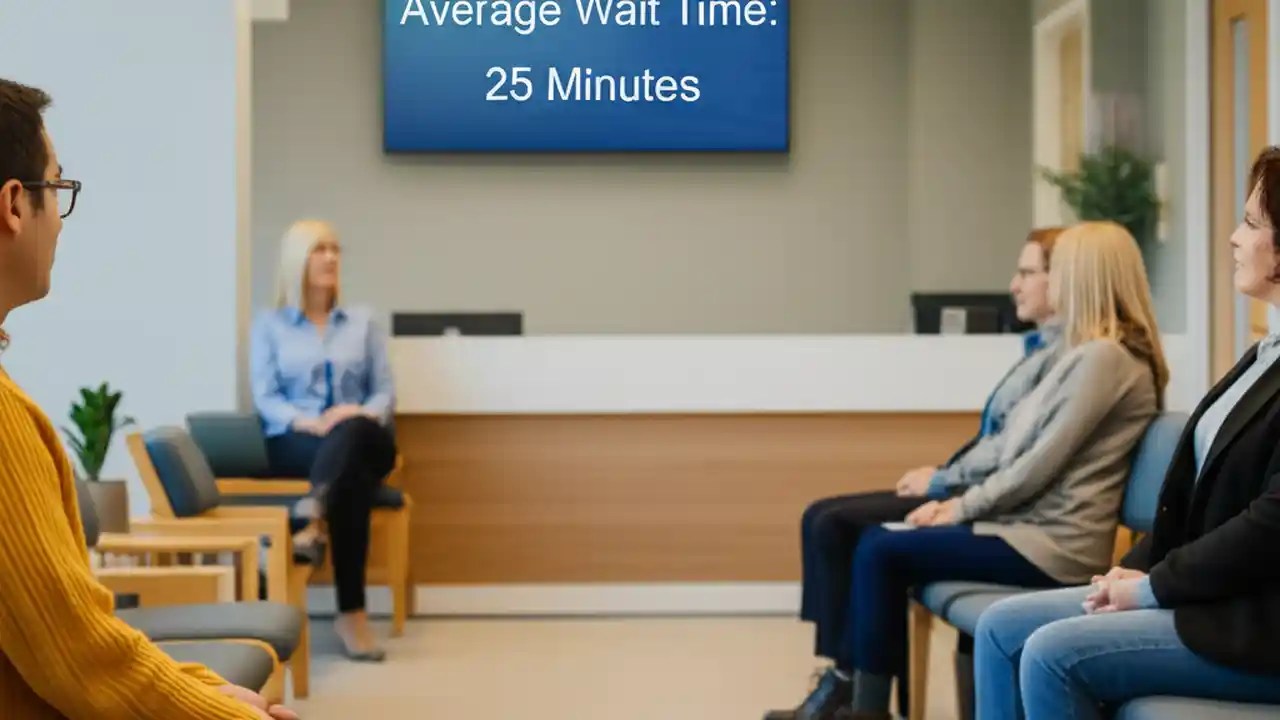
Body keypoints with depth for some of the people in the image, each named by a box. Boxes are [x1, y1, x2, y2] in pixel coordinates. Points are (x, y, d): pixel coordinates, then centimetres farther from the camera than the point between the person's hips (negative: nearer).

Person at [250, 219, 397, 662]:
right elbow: (264, 398, 1)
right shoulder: (269, 325, 12)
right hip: (294, 444, -2)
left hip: (361, 439, 2)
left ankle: (316, 518, -59)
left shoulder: (362, 323, 19)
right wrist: (308, 422, -20)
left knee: (353, 432, -39)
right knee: (352, 478, -38)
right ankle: (352, 612, -46)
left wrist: (365, 414, -15)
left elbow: (385, 391, 10)